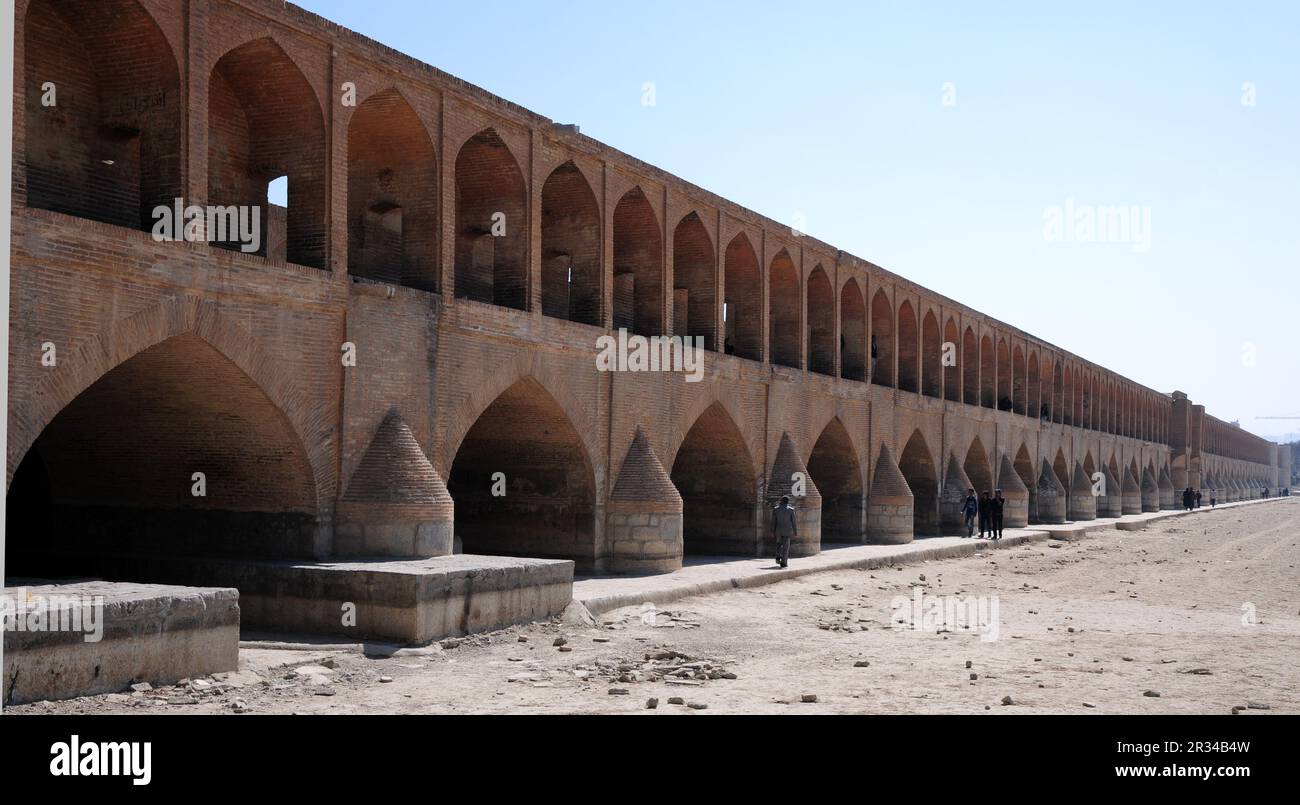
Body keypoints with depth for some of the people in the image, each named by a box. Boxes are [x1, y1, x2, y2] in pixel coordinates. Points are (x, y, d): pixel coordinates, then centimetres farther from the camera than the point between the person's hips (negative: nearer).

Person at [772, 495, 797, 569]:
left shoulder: (775, 509, -2)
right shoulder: (791, 509, -5)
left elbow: (773, 521, 0)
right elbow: (793, 522, -4)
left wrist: (773, 531, 8)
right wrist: (795, 532, 3)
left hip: (778, 531, 2)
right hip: (787, 531, -2)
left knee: (779, 544, 23)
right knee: (785, 547, 3)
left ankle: (778, 557, 7)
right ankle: (783, 563, 1)